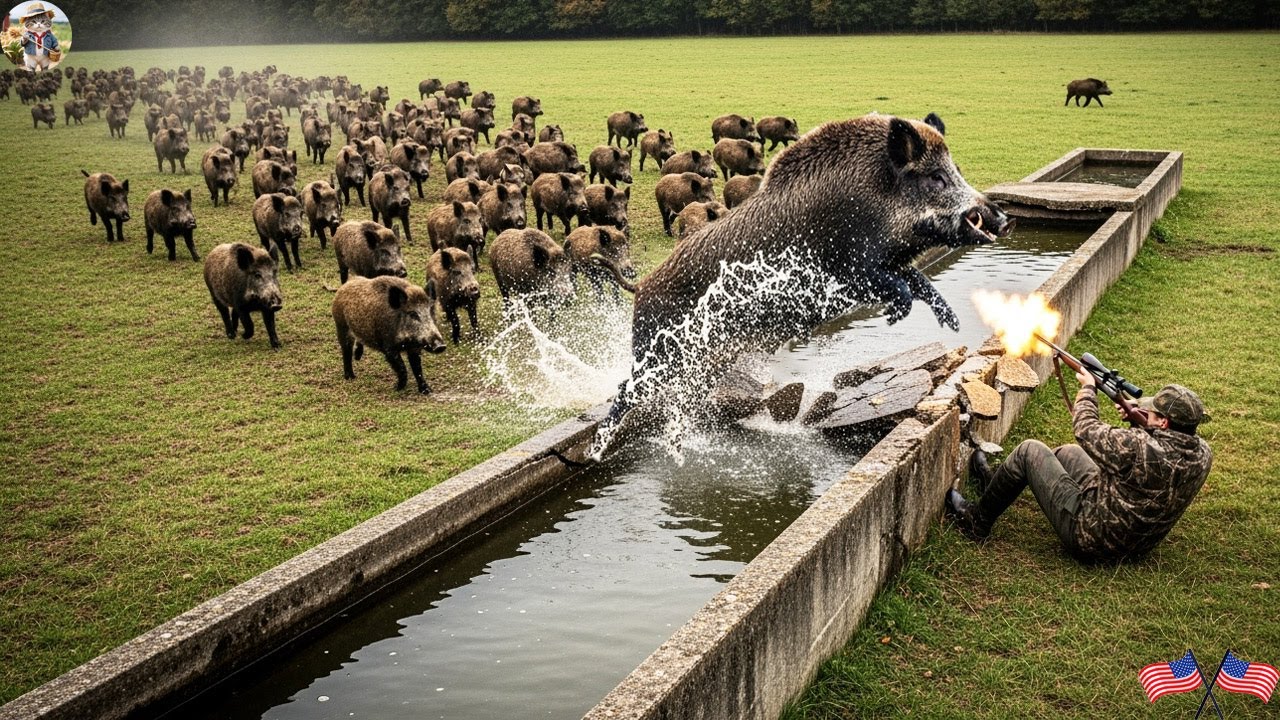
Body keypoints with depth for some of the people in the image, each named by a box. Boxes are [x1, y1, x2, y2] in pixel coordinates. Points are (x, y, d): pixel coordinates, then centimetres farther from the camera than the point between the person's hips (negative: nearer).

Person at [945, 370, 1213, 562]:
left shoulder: (1140, 448, -32)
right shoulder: (1202, 454, -11)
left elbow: (1086, 430, -15)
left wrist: (1088, 388, 1)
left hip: (1090, 538, -8)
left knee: (1030, 451, 2)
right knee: (1067, 452, 24)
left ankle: (978, 521, 18)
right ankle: (994, 482, 44)